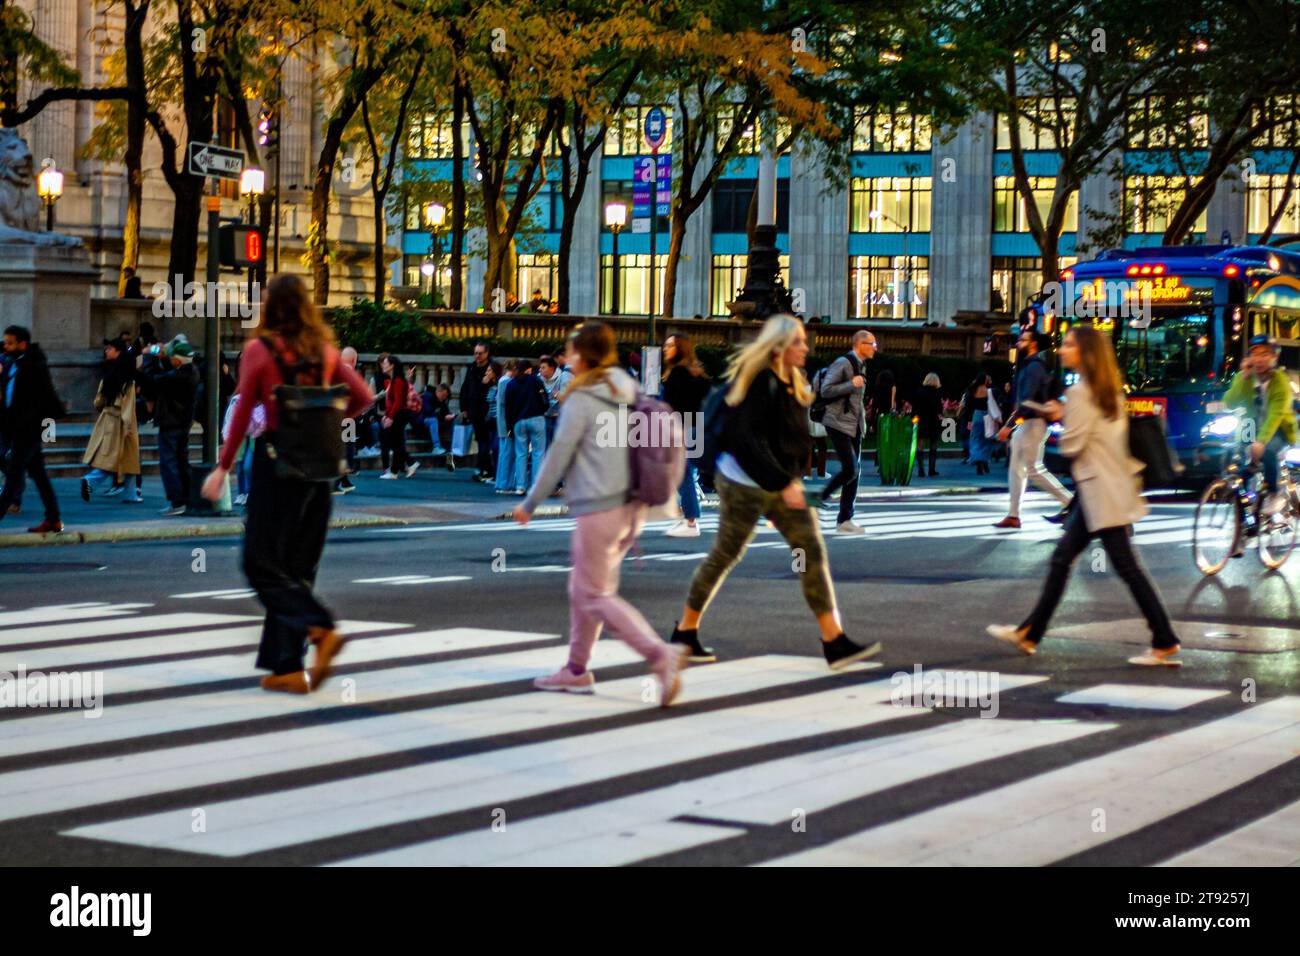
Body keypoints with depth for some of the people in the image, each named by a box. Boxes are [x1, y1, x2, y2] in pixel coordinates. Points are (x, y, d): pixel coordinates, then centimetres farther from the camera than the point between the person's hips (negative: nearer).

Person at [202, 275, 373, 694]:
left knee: (261, 563, 0)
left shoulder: (259, 349, -7)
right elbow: (363, 397, 5)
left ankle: (322, 629, -22)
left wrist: (223, 467, -5)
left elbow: (243, 413, -10)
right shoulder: (325, 350, 7)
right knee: (297, 566, 10)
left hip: (276, 459, -5)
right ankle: (287, 667, 10)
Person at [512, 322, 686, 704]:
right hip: (632, 505, 8)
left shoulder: (582, 400, -11)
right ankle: (577, 669, 24)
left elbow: (558, 456, -9)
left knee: (596, 597, -2)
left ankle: (660, 655, -16)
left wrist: (530, 503, 1)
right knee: (583, 587, 18)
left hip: (598, 508, -8)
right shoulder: (629, 393, 10)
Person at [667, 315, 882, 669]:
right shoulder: (759, 383, -18)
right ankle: (685, 632, 20)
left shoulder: (794, 384, 8)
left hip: (783, 484, 8)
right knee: (724, 557, 4)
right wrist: (783, 483, -25)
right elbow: (747, 441, -24)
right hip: (745, 484, -8)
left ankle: (835, 643, -2)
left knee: (813, 553, -1)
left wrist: (794, 478, 6)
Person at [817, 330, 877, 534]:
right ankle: (820, 498, 2)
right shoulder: (842, 363, -12)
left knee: (856, 471, 4)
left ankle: (845, 520, 8)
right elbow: (825, 390, -18)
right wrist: (852, 384, -22)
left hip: (855, 425, 9)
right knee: (850, 469, -16)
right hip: (838, 424, -9)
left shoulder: (861, 367, 16)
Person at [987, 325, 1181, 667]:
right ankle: (1029, 634, 18)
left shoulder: (1080, 392, -15)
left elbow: (1071, 446, -16)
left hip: (1102, 490, -10)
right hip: (1101, 487, 10)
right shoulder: (1108, 390, 14)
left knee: (1125, 565, -6)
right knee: (1061, 558, 12)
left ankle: (1165, 643, -3)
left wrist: (1060, 418, 1)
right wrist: (1065, 416, 9)